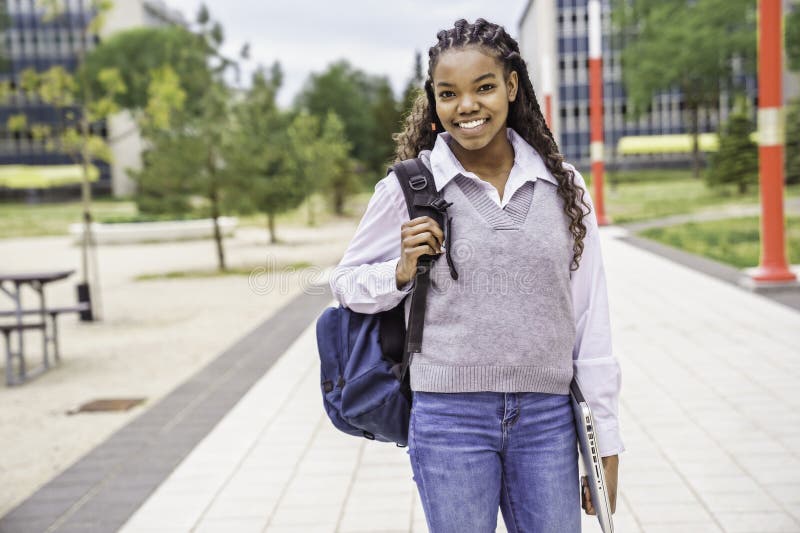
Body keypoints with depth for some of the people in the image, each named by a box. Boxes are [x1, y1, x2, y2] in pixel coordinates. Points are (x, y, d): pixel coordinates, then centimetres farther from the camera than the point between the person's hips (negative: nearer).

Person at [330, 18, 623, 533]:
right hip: (450, 417, -2)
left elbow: (590, 319, 6)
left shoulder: (563, 185, 3)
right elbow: (347, 281, 7)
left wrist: (606, 439, 5)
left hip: (548, 418, 2)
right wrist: (402, 272, -14)